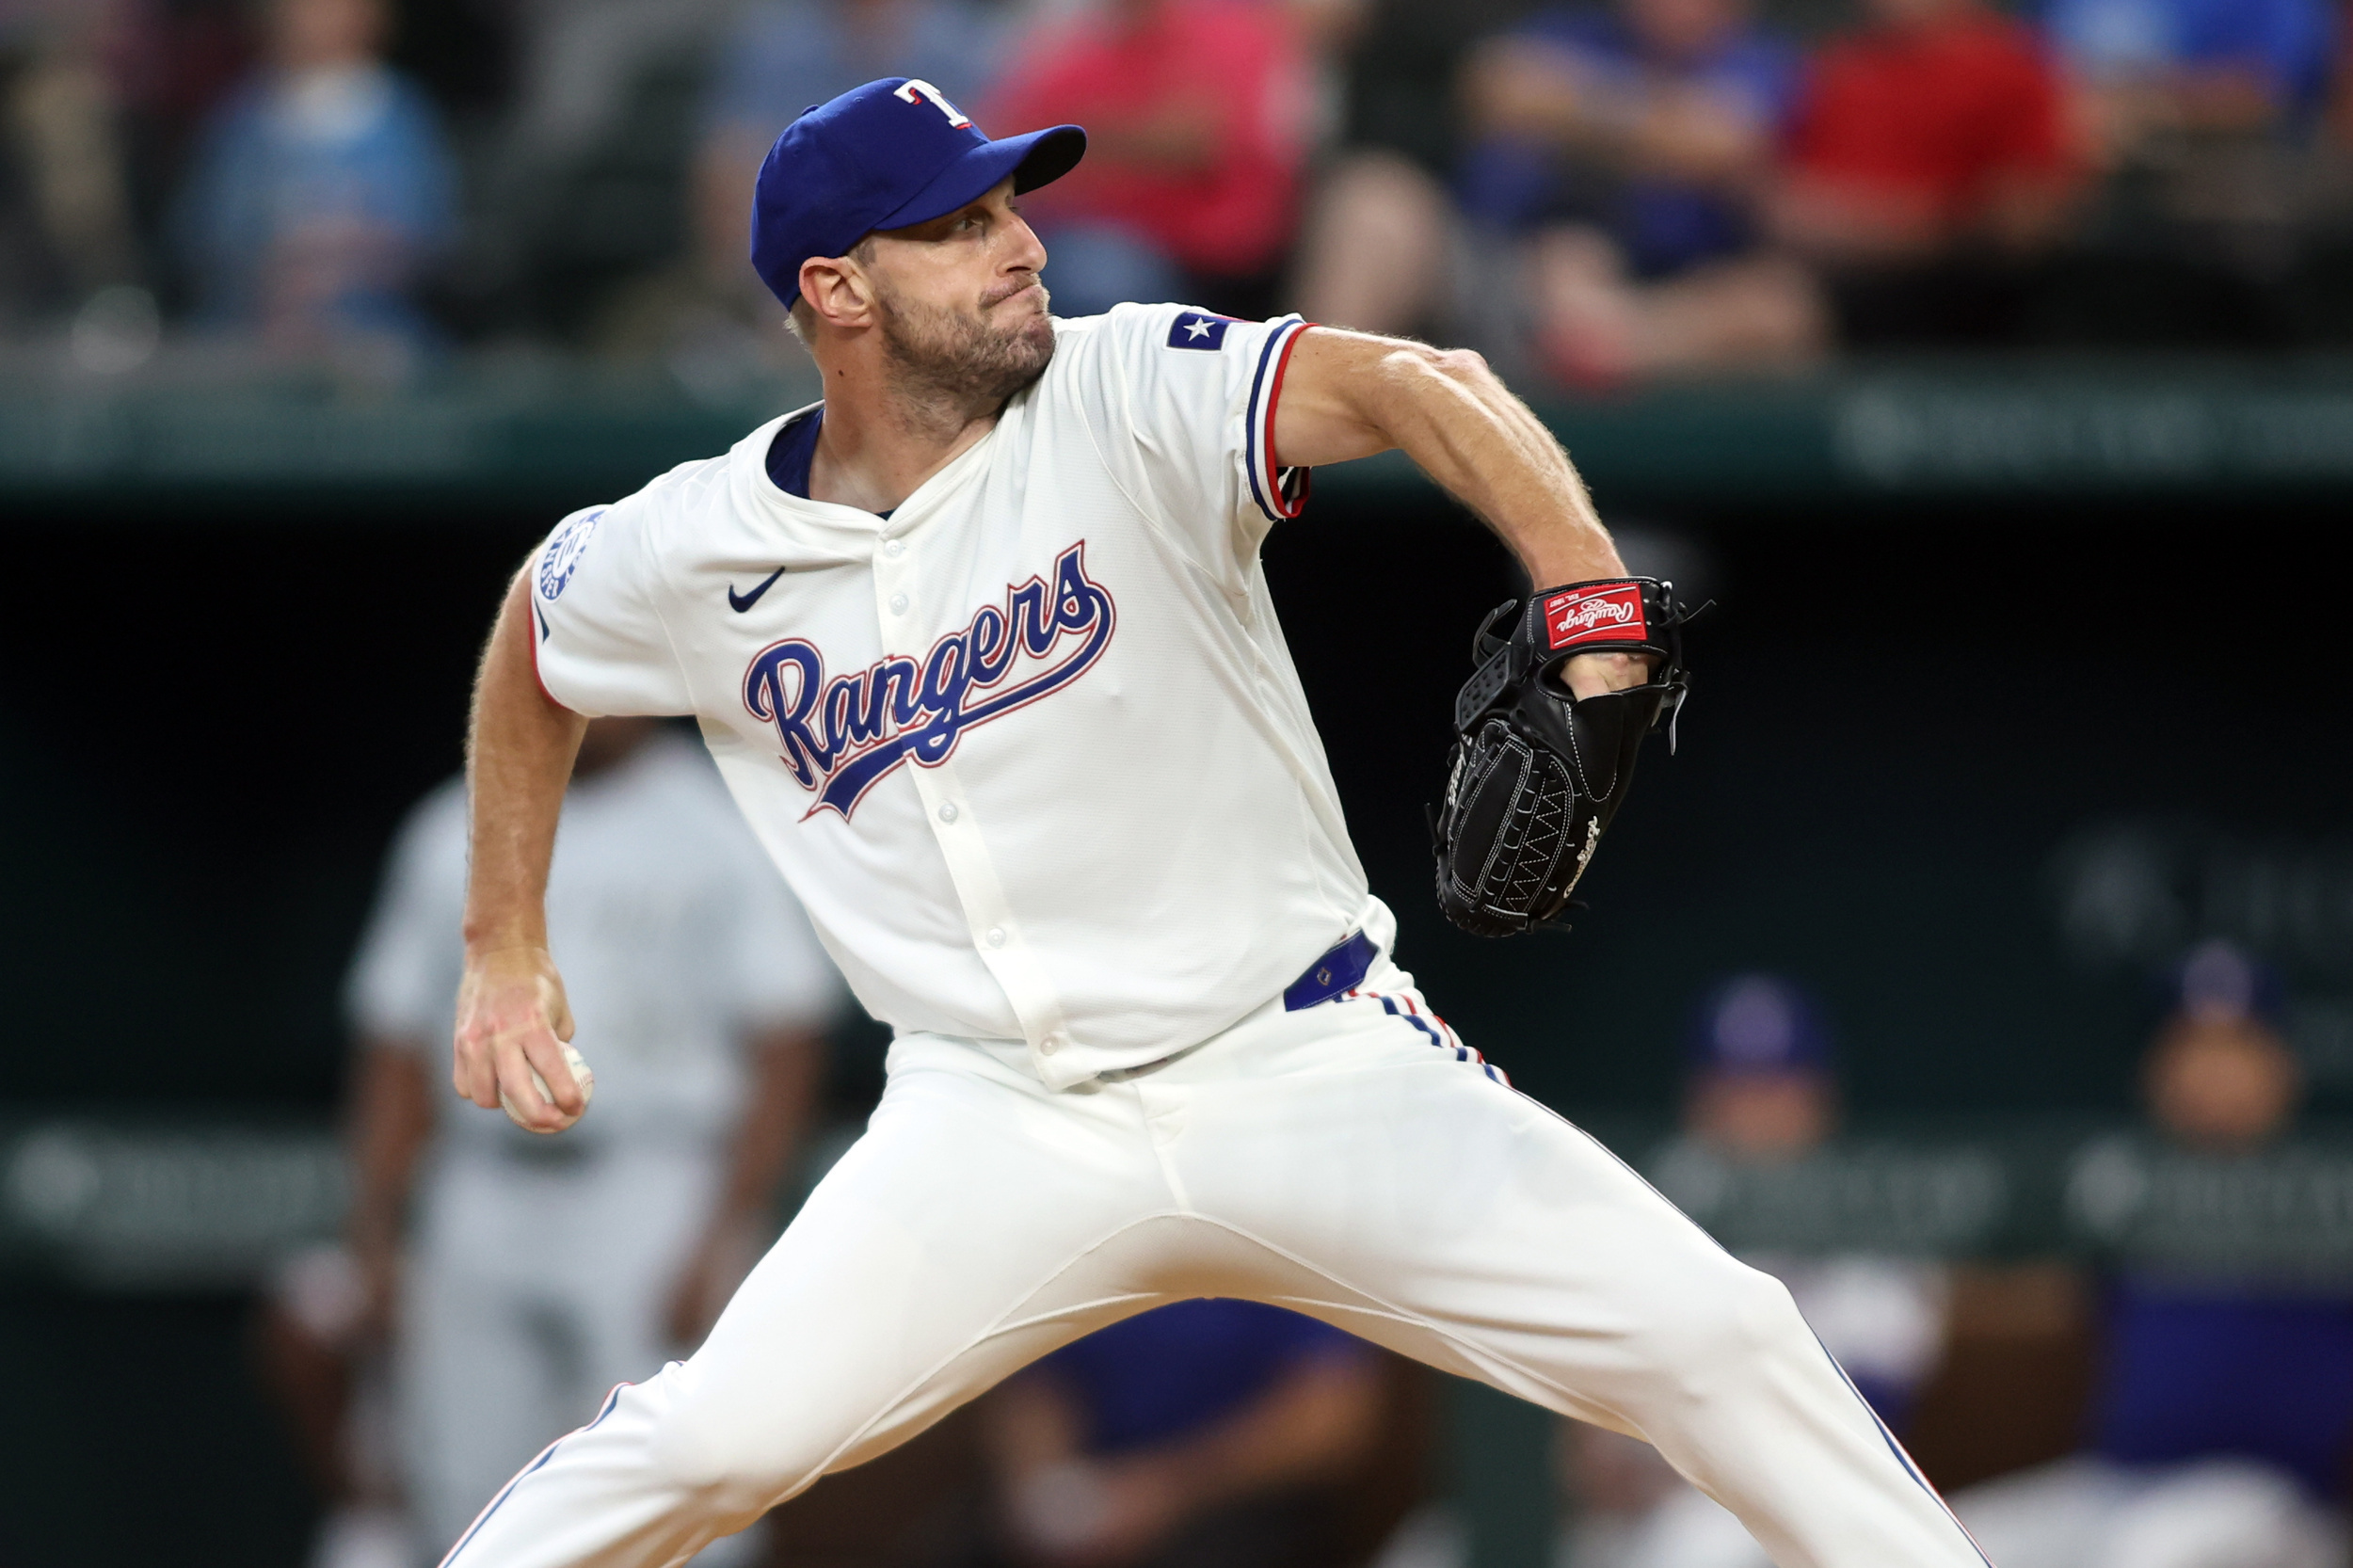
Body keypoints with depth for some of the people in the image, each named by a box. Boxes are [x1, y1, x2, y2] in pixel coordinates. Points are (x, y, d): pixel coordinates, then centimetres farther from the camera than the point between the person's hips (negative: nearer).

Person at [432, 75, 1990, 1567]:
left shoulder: (1130, 401, -11)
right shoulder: (688, 559, -3)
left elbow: (1415, 387, -27)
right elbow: (533, 647, 20)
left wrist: (1595, 614, -44)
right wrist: (505, 948, 18)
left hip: (1309, 1064, 0)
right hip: (996, 1118, 1)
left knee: (1708, 1337, -12)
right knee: (714, 1439, -17)